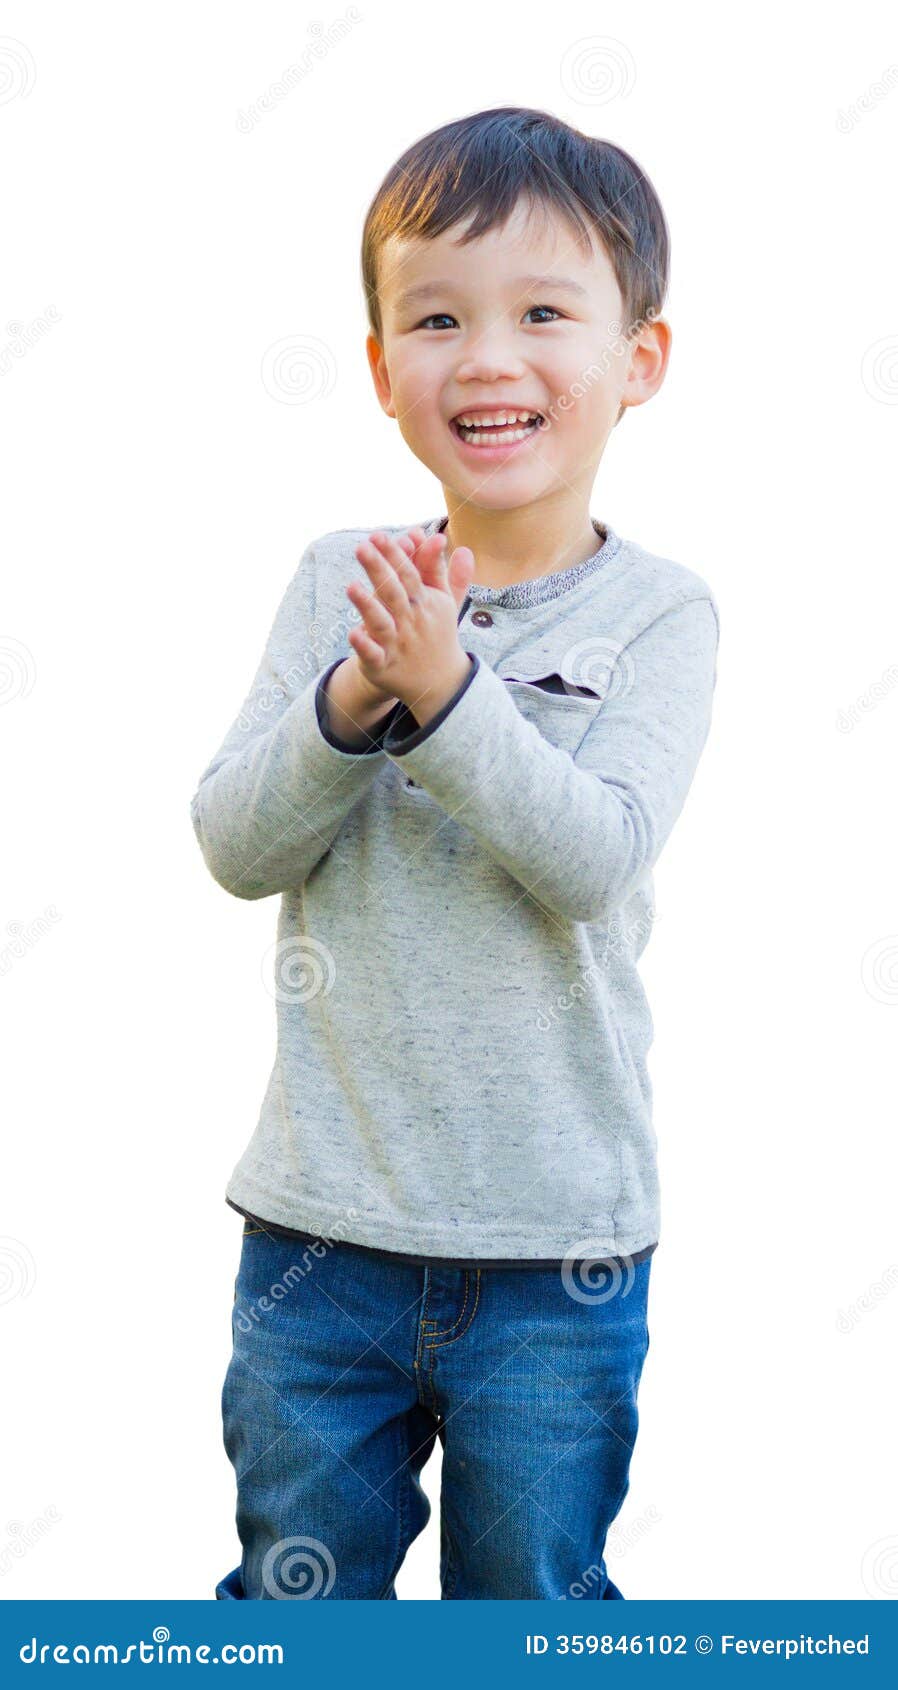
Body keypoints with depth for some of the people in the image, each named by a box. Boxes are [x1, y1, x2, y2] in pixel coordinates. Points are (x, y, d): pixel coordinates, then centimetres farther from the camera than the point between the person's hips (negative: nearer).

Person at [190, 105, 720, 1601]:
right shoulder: (337, 584, 0)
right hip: (324, 1212, 3)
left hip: (556, 1247, -2)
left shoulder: (658, 613, -7)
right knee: (297, 1593, 20)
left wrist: (448, 691, -28)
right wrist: (349, 704, -21)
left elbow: (594, 859, -19)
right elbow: (235, 843, -5)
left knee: (535, 1604, 17)